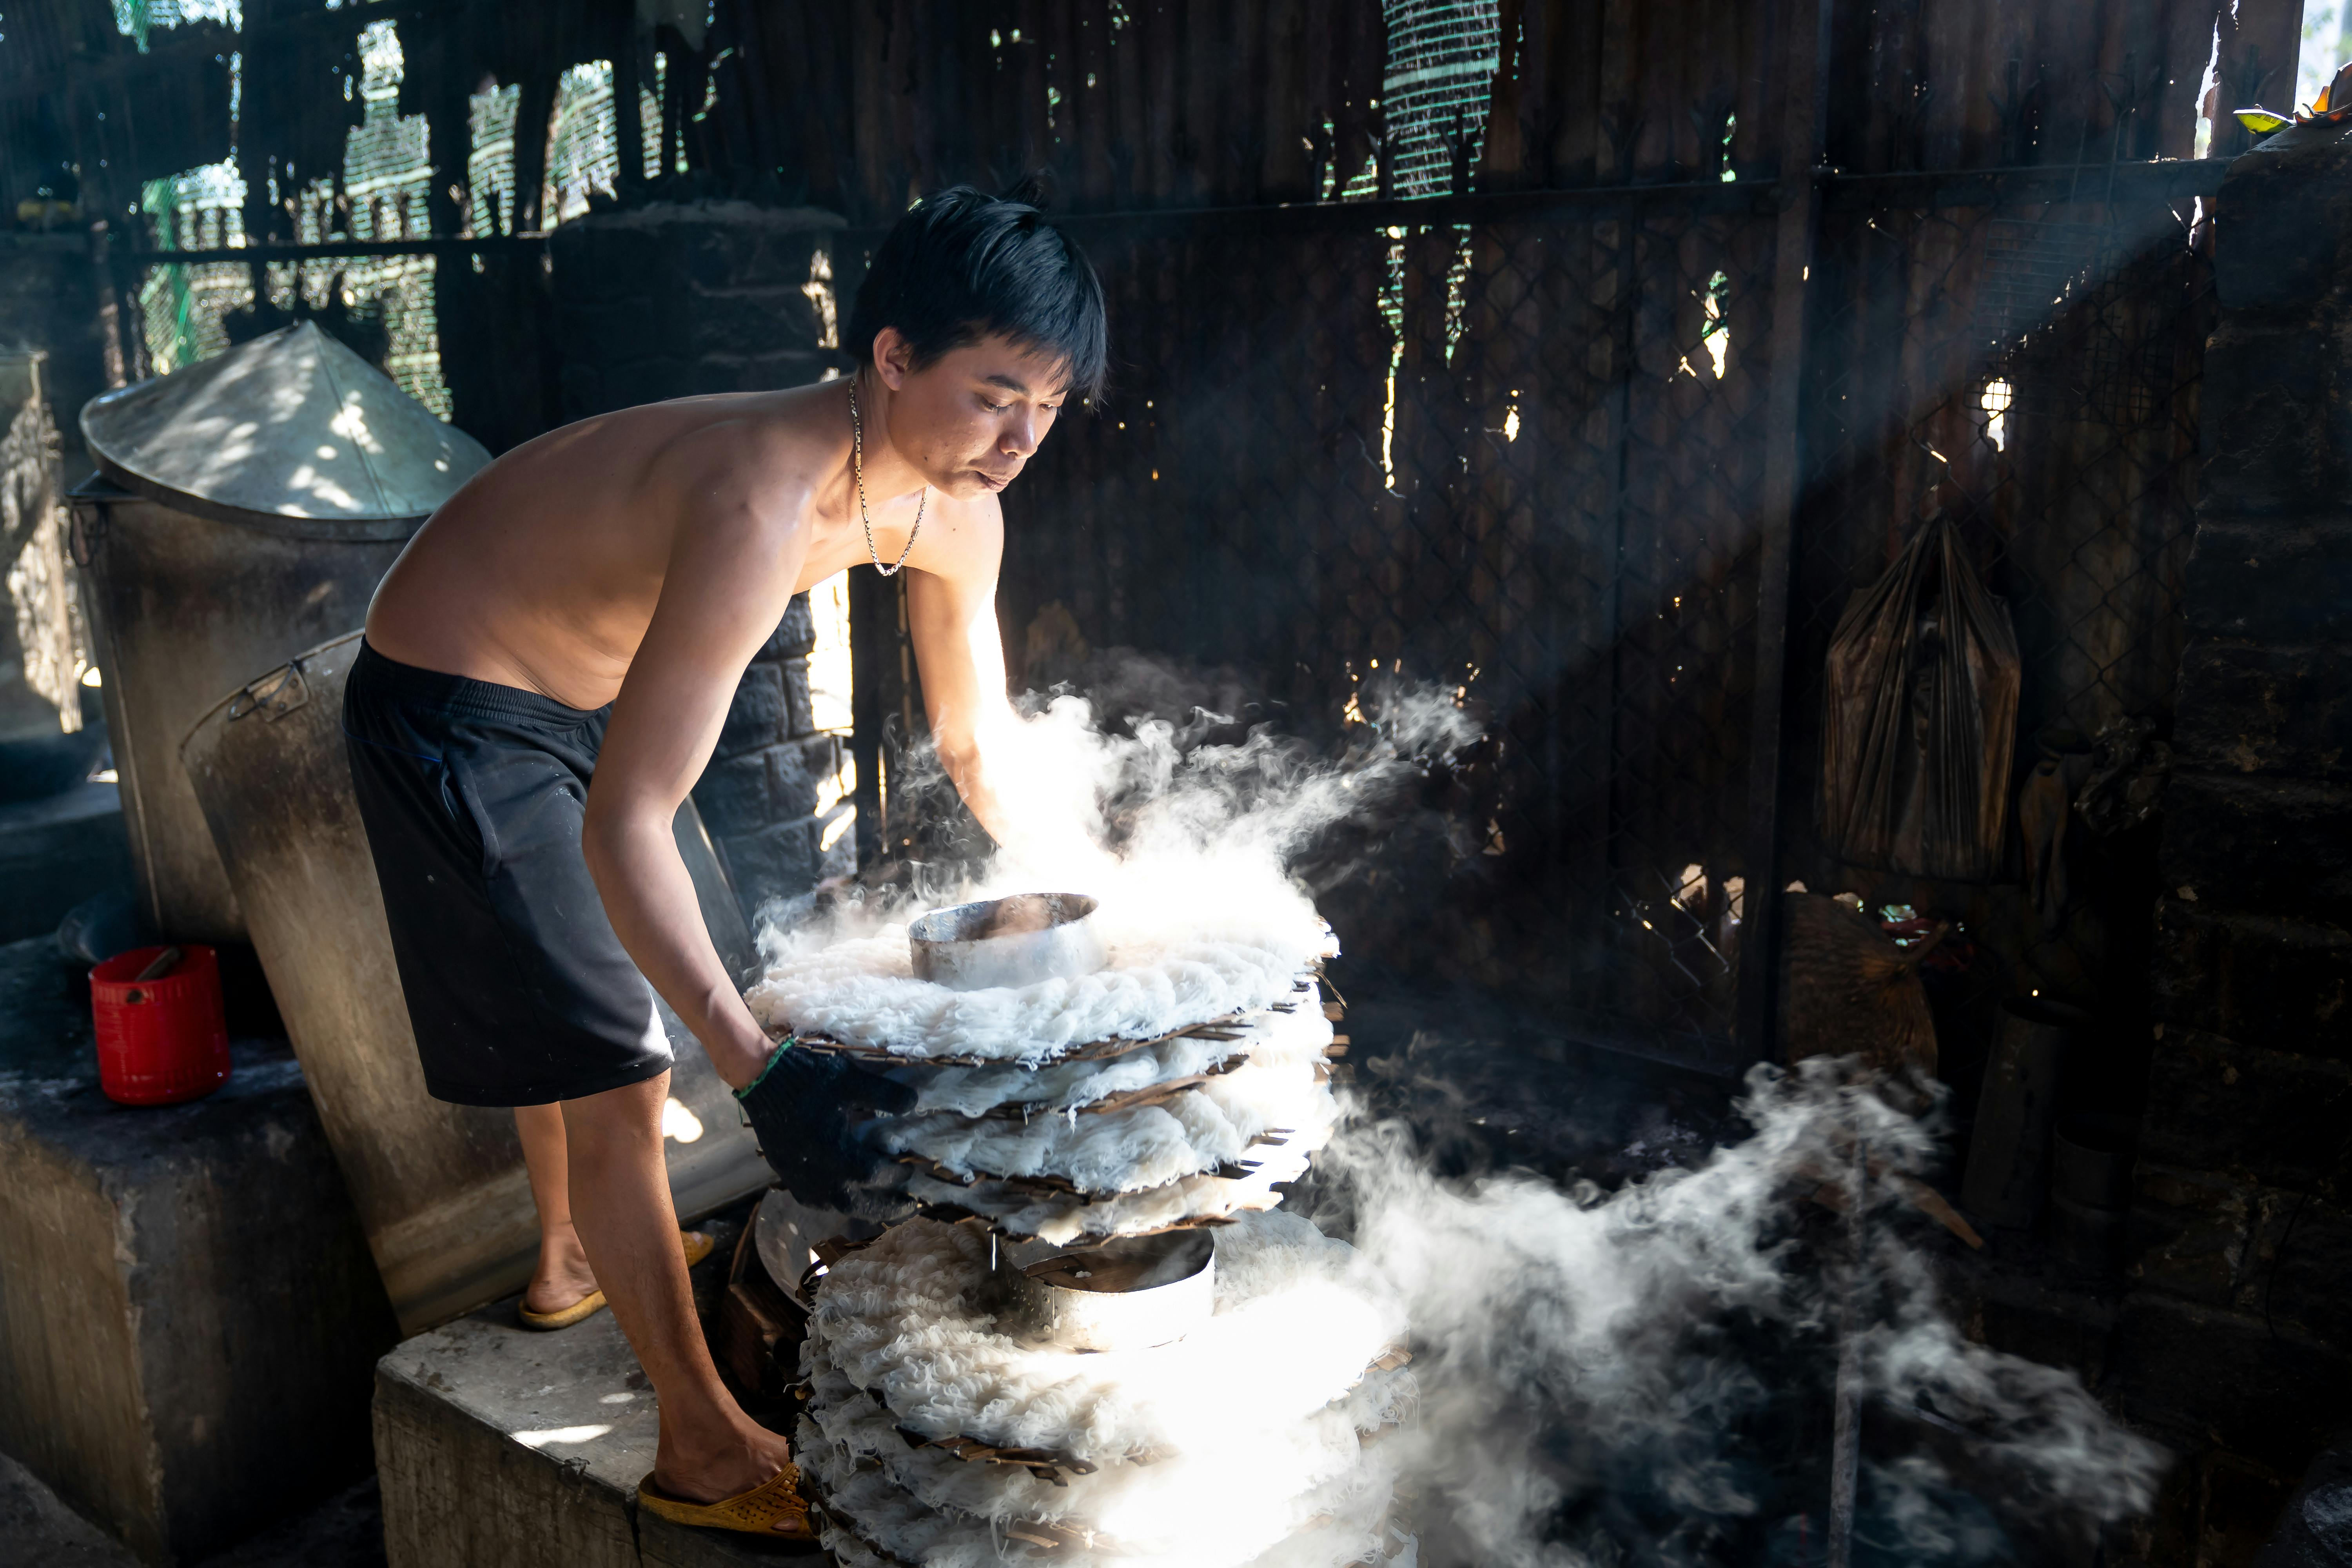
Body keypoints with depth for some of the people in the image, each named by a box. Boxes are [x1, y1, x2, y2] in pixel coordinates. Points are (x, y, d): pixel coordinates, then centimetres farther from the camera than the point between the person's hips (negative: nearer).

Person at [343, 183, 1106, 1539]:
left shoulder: (956, 512, -13)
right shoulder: (766, 501, -40)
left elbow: (980, 740, 3)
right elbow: (625, 826, -42)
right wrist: (759, 1067, -46)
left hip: (588, 694, 9)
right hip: (452, 716, -9)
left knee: (571, 998, 27)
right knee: (617, 1069, -6)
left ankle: (576, 1254, 53)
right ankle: (705, 1445, 9)